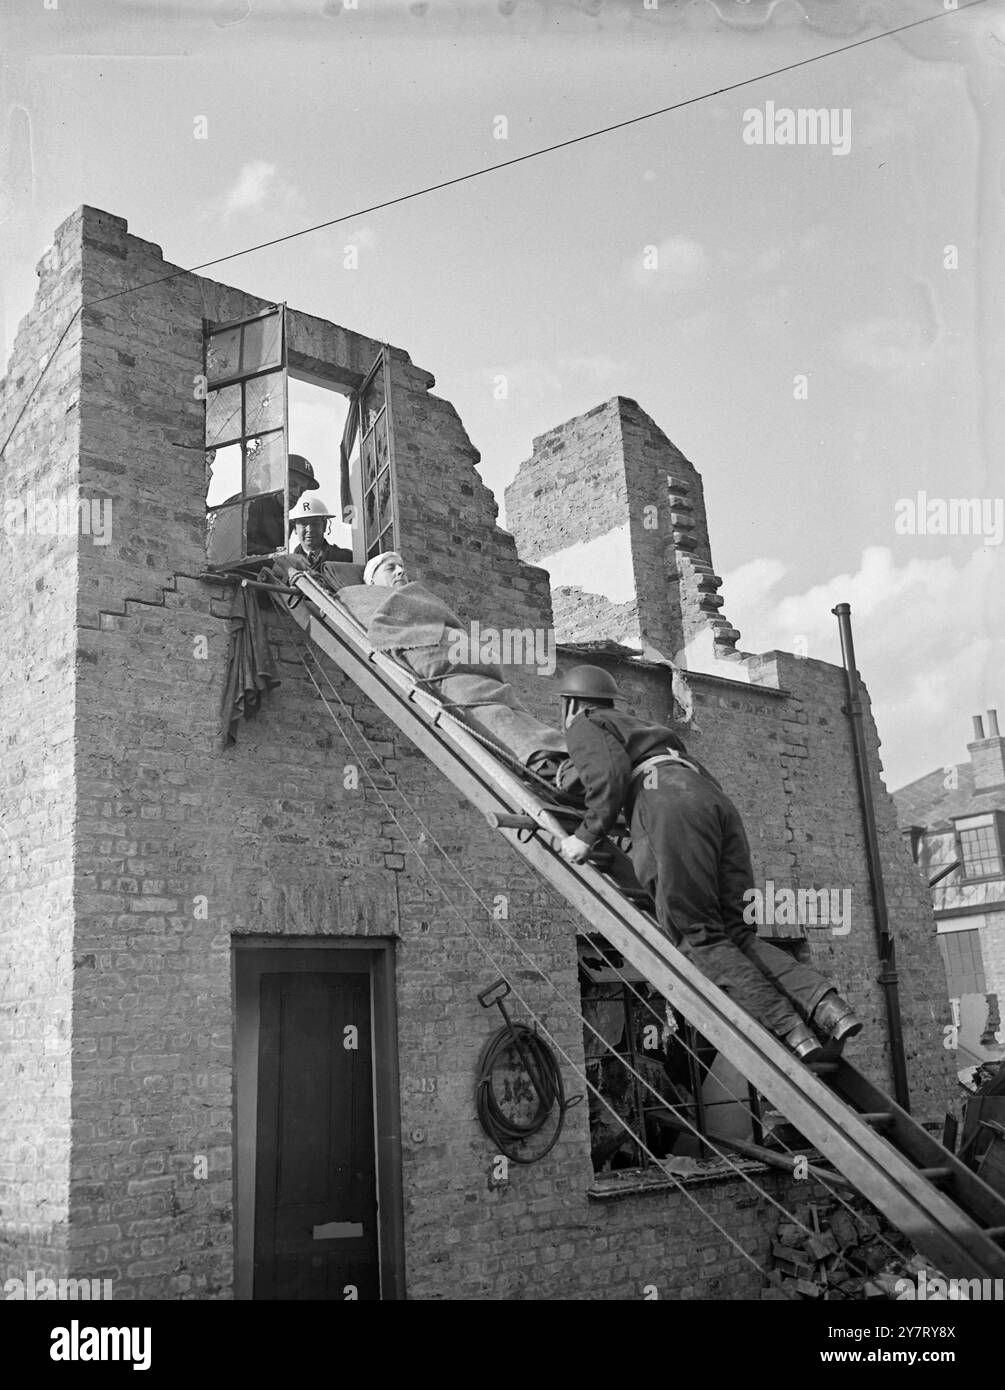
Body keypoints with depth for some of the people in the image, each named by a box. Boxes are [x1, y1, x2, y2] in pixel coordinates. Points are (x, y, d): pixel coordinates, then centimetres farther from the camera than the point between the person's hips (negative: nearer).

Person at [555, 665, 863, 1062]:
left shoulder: (585, 726, 18)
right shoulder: (636, 726, 41)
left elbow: (610, 772, -4)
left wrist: (587, 834, -1)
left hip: (672, 804, -8)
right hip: (716, 799, 8)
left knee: (695, 936, -9)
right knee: (734, 932, 6)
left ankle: (787, 1031, -22)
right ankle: (824, 1004, -14)